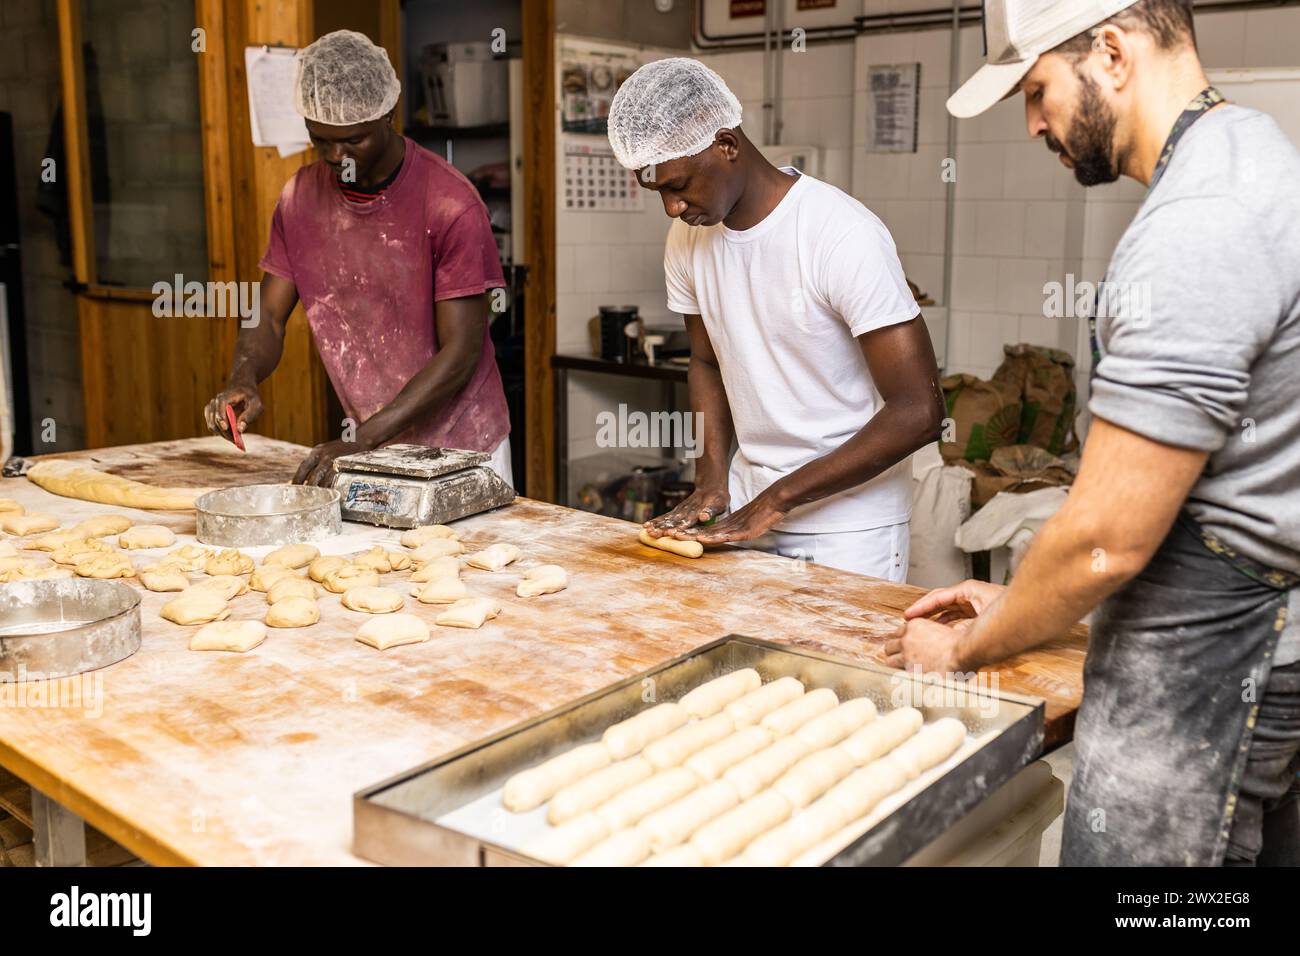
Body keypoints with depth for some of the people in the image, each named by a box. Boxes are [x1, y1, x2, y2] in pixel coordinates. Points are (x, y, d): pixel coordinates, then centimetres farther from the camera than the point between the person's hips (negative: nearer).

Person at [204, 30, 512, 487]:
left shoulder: (451, 204, -19)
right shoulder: (300, 198, -2)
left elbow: (461, 350, -21)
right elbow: (269, 316, 3)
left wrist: (363, 442, -27)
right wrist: (243, 378, -21)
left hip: (460, 449, -4)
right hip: (366, 441, 4)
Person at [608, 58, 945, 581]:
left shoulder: (842, 234, -21)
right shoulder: (688, 238, 0)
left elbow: (918, 412, -23)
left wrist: (775, 500, -20)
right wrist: (712, 481, -1)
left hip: (847, 524, -5)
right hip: (749, 506, 6)